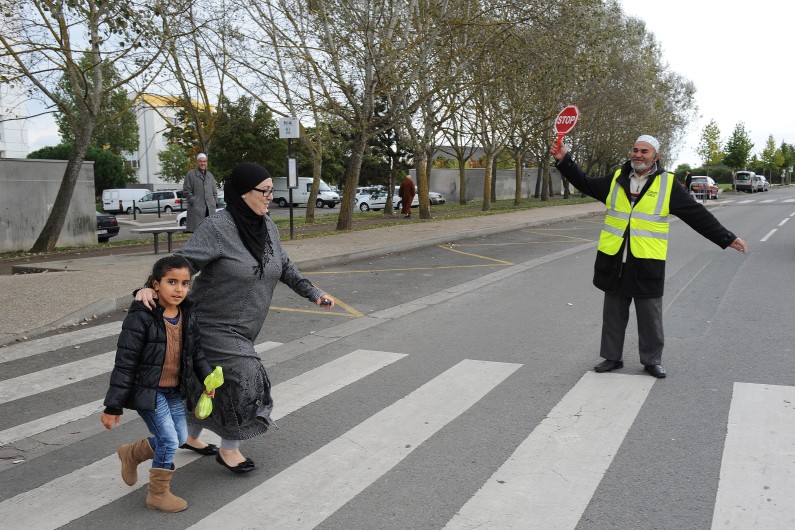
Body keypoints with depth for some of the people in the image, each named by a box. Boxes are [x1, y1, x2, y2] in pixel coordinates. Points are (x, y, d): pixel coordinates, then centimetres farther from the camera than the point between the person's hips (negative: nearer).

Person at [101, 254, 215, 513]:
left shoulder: (187, 315, -2)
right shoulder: (140, 317, -22)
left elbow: (195, 350, 15)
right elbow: (125, 364, -19)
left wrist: (206, 376, 2)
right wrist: (113, 406, -17)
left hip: (174, 390, 7)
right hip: (148, 391, -7)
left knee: (180, 438, 15)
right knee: (169, 440, -6)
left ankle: (131, 453, 40)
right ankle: (158, 494, 17)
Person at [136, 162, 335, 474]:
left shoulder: (267, 226, 3)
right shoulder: (217, 227, -20)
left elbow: (284, 267, 13)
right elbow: (183, 261, -26)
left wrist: (313, 293, 7)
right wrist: (151, 285, -42)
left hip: (242, 328, 7)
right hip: (214, 325, -7)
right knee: (242, 378, -11)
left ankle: (190, 436, 40)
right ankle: (229, 449, 10)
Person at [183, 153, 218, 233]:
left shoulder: (210, 175, 20)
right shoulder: (190, 174, 3)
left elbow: (215, 192, 24)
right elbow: (186, 191, -1)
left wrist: (214, 202, 10)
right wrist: (194, 202, -10)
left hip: (210, 208, 5)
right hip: (196, 209, -5)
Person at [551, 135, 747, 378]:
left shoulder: (667, 184, -1)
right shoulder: (616, 180, 7)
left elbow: (697, 214, 0)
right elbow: (586, 184, 18)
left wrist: (727, 238, -3)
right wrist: (564, 160, 10)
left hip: (647, 262, -3)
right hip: (614, 260, 3)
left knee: (650, 316, 6)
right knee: (613, 313, 12)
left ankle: (652, 360, 21)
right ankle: (612, 357, 25)